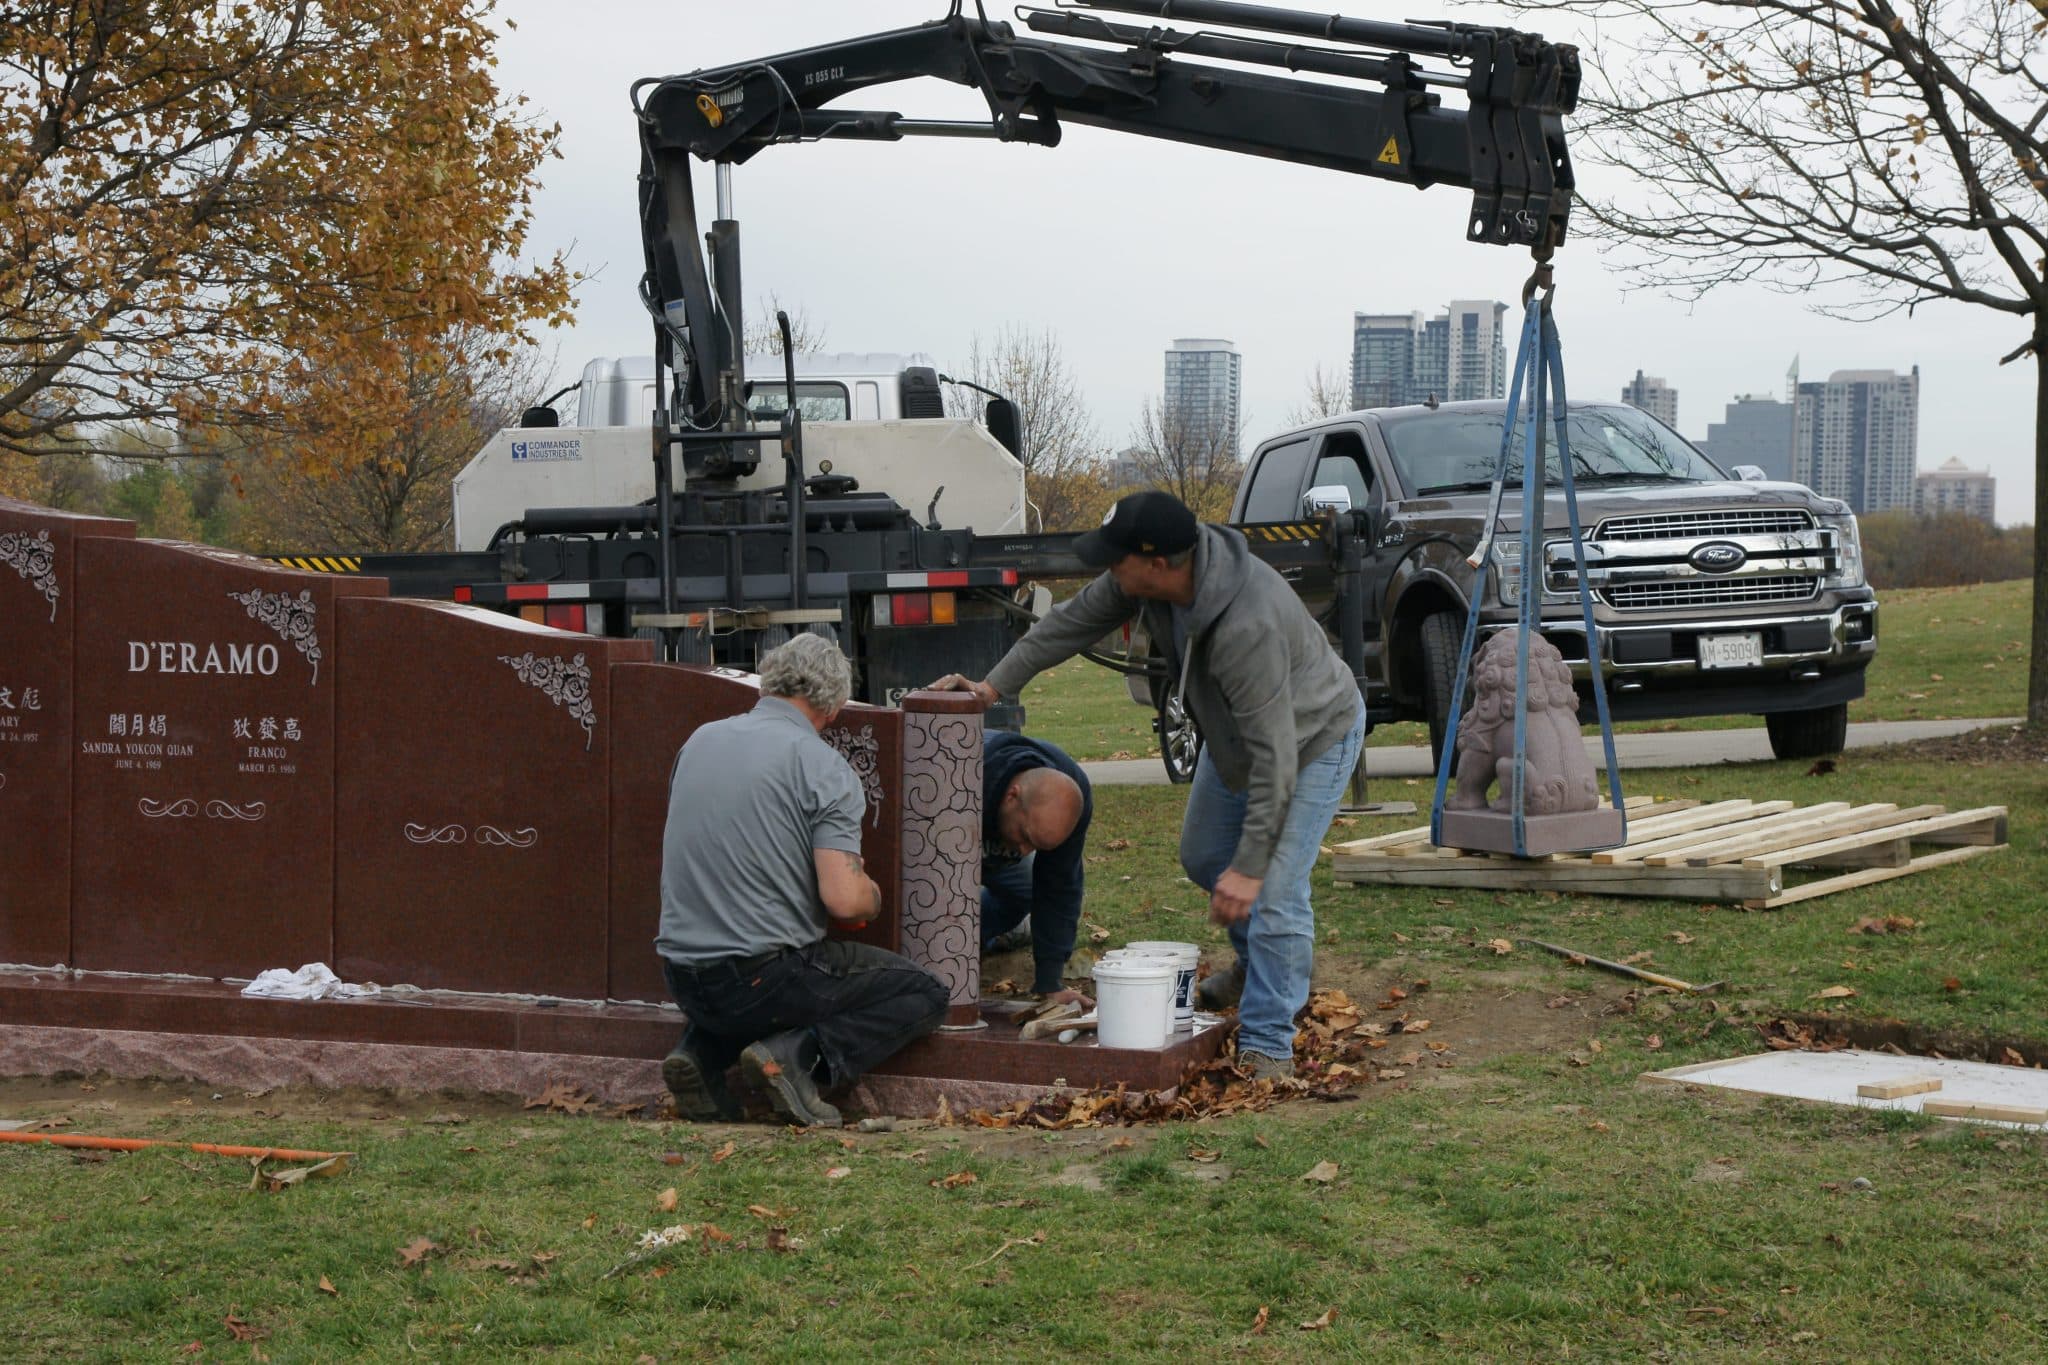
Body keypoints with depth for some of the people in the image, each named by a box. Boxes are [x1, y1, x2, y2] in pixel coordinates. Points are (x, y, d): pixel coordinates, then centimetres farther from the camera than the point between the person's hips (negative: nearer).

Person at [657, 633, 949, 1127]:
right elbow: (846, 901, -19)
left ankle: (702, 1055, 10)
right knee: (923, 994, 6)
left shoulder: (700, 740, 9)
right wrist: (873, 895, 5)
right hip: (763, 971, -7)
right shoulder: (824, 767, -11)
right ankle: (798, 1055, -11)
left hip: (682, 973, 7)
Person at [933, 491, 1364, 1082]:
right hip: (1234, 733, 9)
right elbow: (1076, 619, -4)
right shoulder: (1144, 575, -21)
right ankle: (1258, 961, 46)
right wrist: (994, 685, -3)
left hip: (1313, 735, -9)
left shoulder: (1248, 627, -44)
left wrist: (1249, 867, -38)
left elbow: (1274, 755, -41)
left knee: (1274, 893, -16)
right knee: (1204, 858, 22)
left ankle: (1267, 1045, -5)